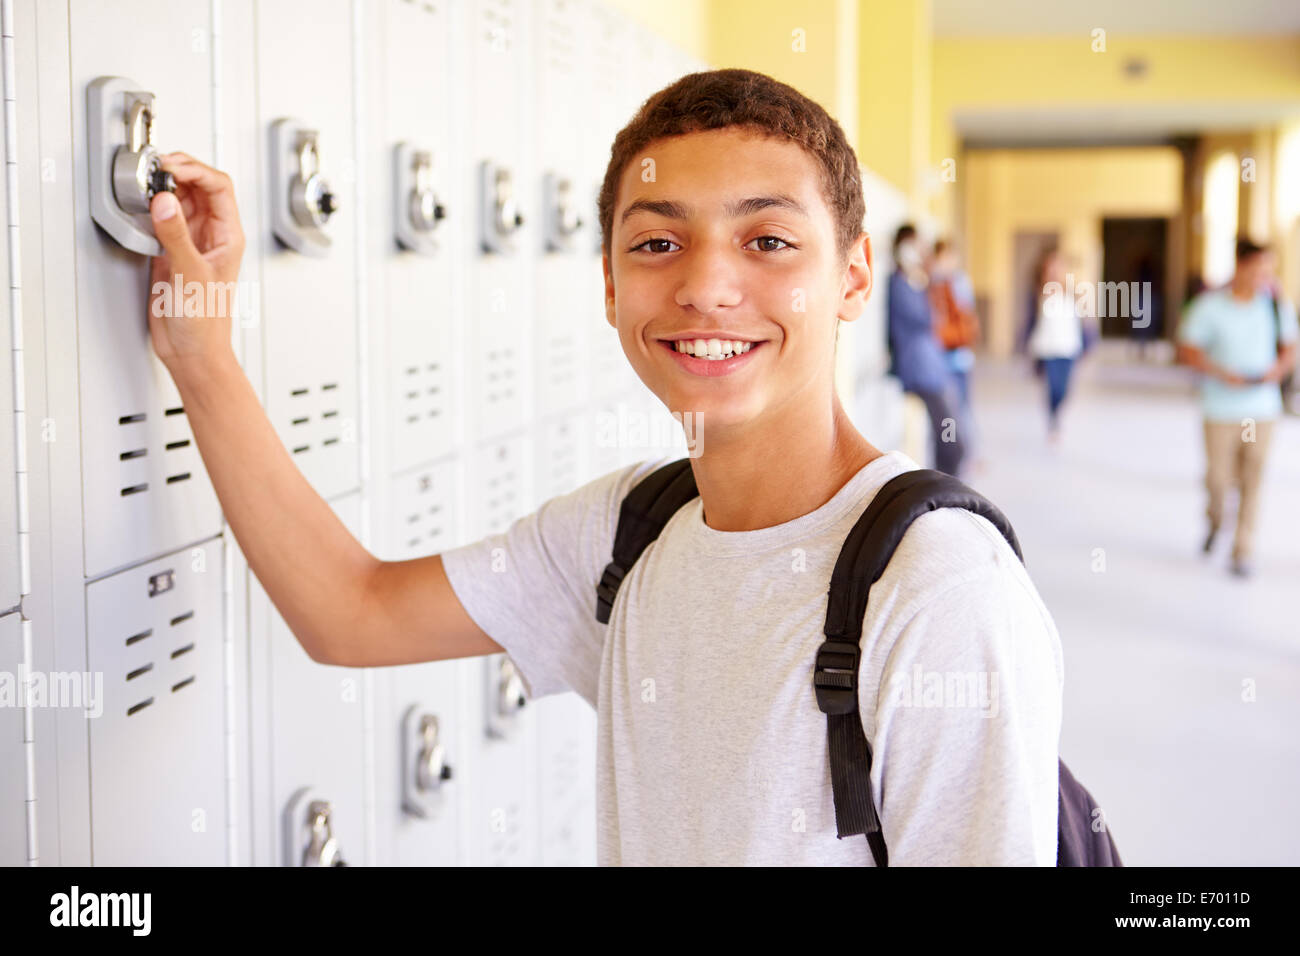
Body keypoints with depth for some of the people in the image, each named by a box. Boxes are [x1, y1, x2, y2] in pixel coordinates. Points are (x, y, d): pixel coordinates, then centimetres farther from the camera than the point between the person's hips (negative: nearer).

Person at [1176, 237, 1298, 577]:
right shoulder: (1210, 305, -8)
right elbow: (1188, 350, -4)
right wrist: (1222, 374, -17)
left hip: (1262, 409, 2)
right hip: (1220, 409, -2)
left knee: (1251, 482, 1)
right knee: (1218, 478, 1)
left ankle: (1242, 553, 10)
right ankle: (1215, 519, 35)